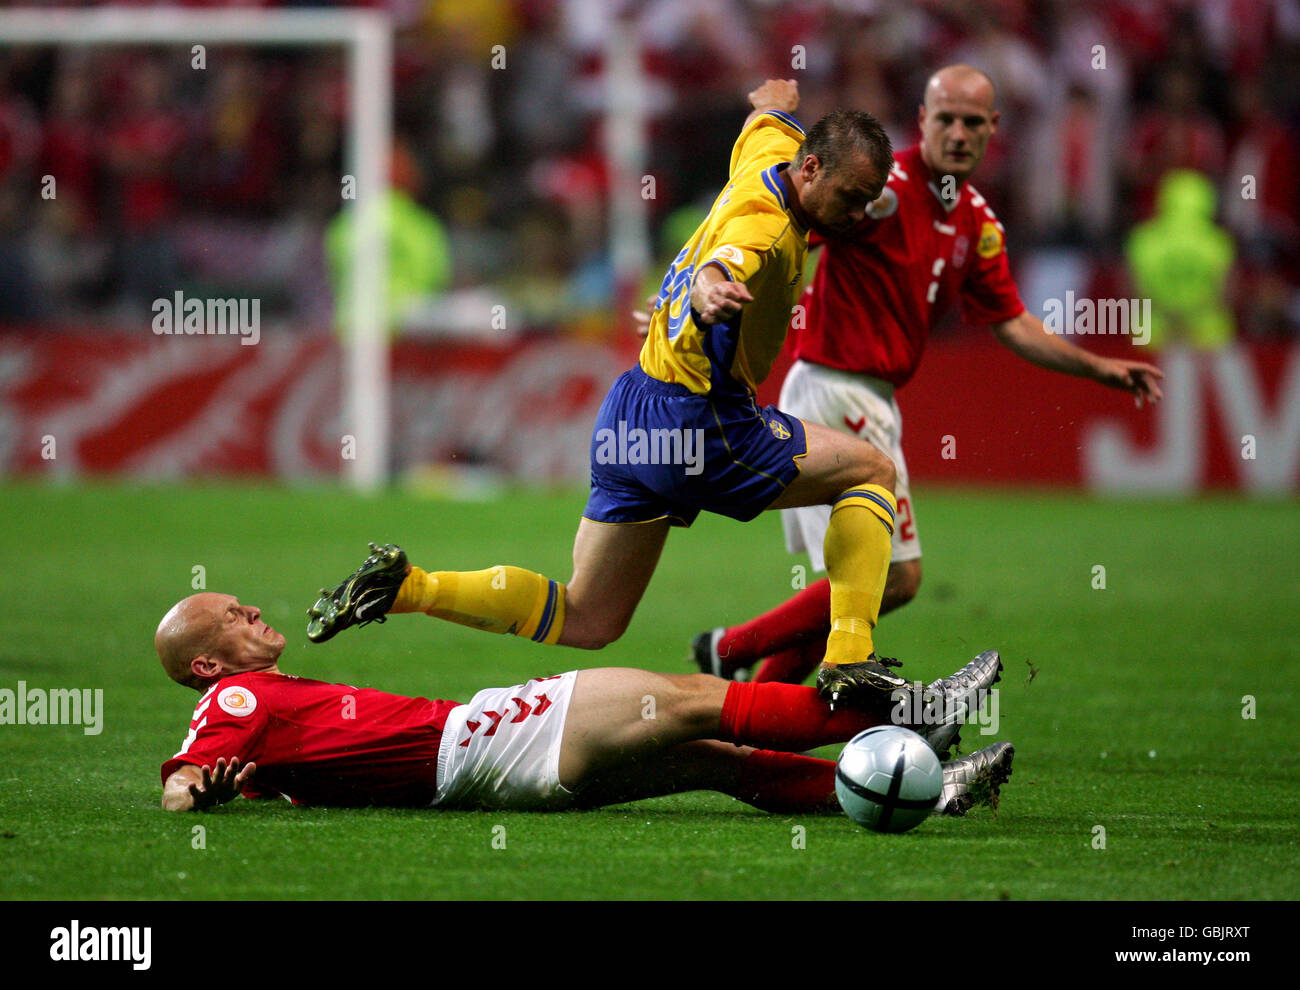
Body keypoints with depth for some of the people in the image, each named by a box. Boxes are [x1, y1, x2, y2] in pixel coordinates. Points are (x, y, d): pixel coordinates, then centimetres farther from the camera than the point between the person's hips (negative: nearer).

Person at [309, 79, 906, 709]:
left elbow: (768, 117, 31)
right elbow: (727, 259, -45)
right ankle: (848, 661, -4)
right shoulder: (766, 227, -21)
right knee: (871, 470, 3)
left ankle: (408, 587, 0)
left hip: (629, 418, 9)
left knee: (585, 622, 12)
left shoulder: (768, 155, 6)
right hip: (699, 428, -9)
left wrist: (776, 101, 55)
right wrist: (712, 285, -69)